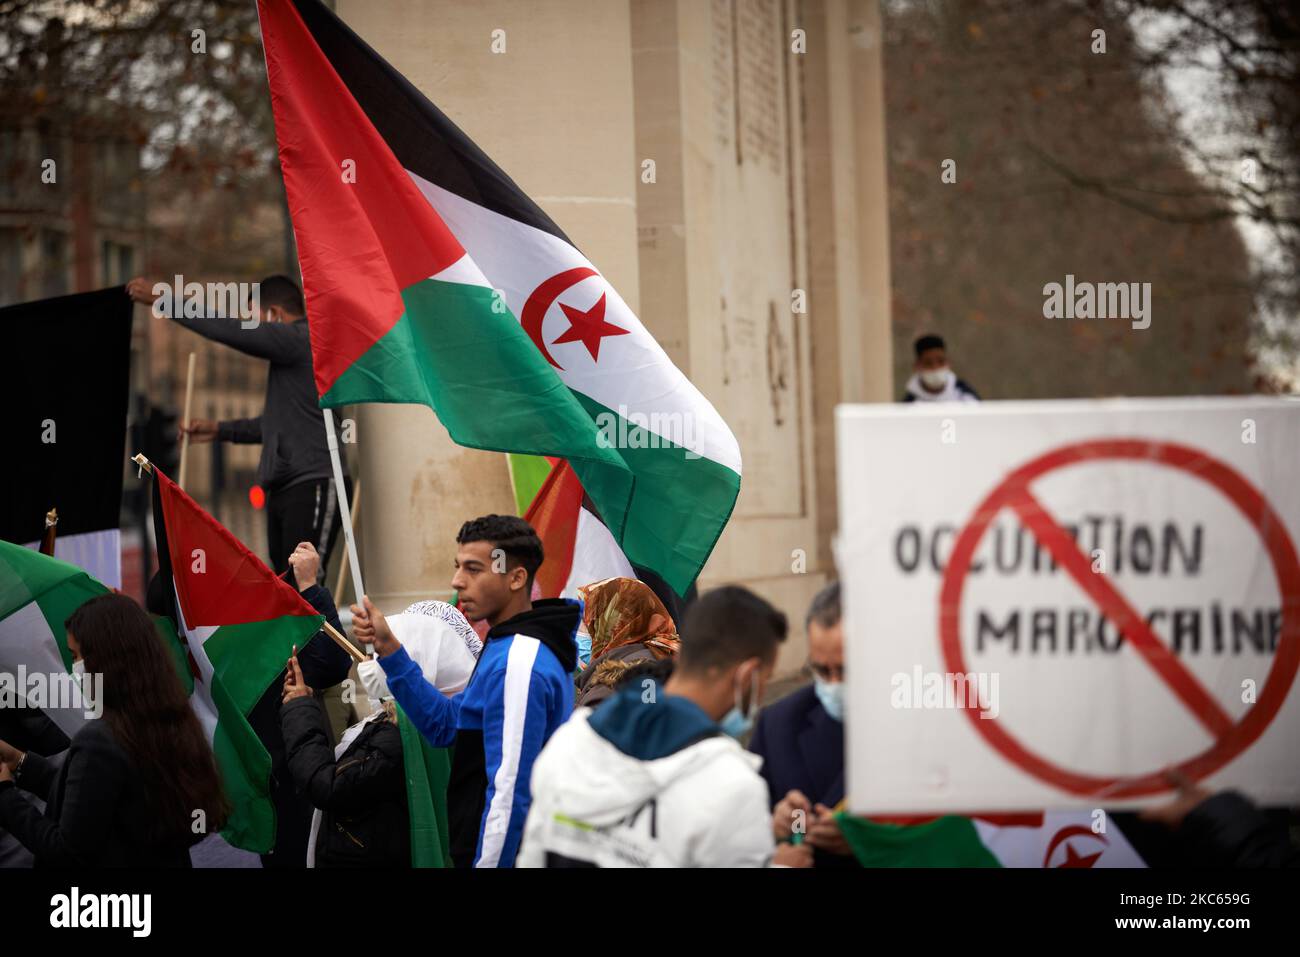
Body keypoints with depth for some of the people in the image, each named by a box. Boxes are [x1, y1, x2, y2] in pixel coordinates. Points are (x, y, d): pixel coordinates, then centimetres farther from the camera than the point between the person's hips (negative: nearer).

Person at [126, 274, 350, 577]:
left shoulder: (302, 339, -7)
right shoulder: (293, 348, 23)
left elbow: (230, 331, -14)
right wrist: (221, 430, 31)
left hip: (314, 485, -10)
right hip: (285, 489, 10)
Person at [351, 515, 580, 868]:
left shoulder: (517, 664, -21)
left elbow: (510, 794, -25)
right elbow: (445, 724, 14)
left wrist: (488, 861, -23)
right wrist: (388, 647, 8)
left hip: (501, 854, -10)